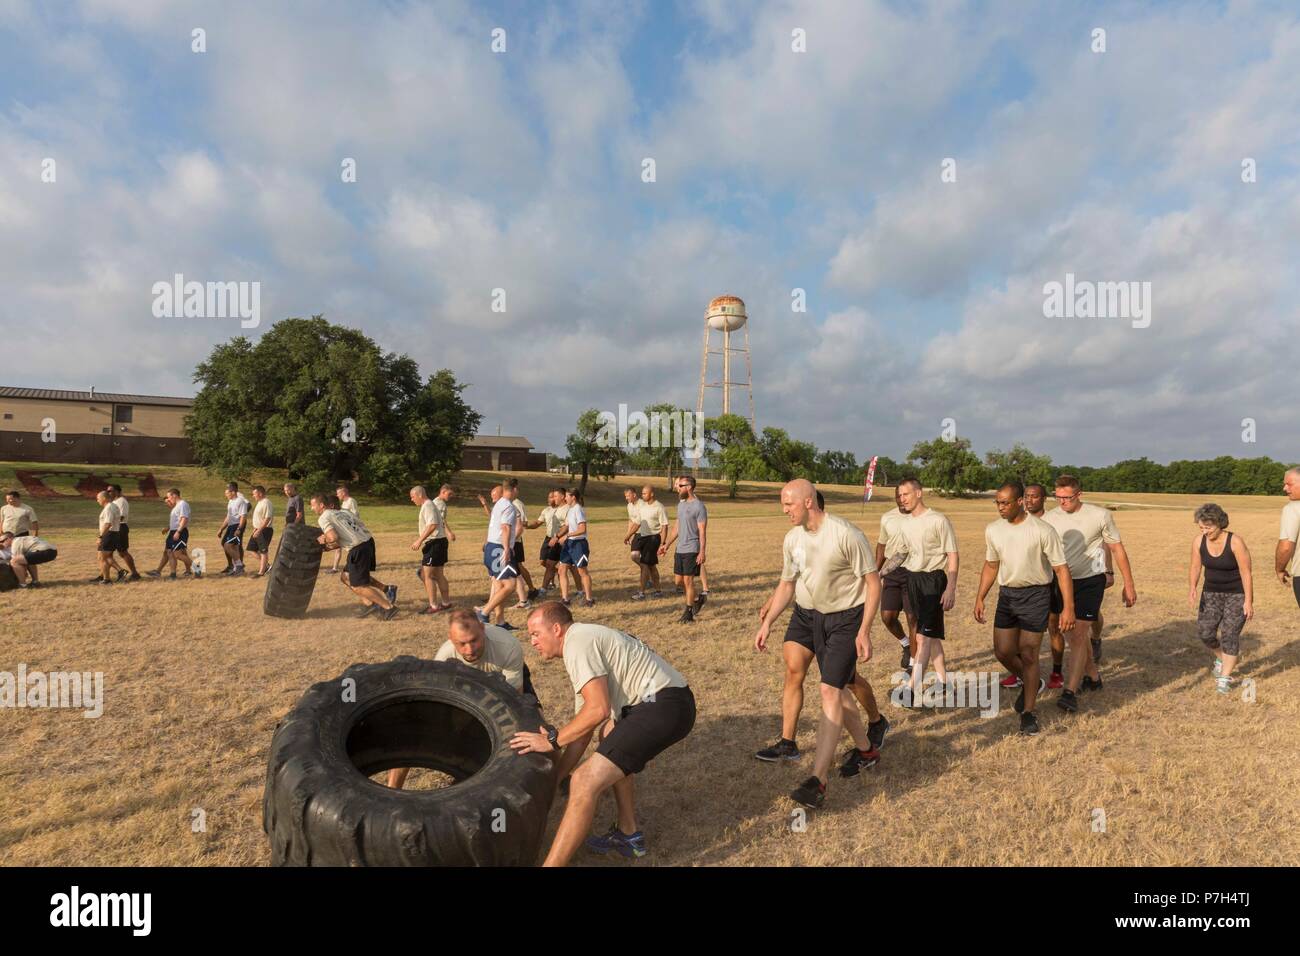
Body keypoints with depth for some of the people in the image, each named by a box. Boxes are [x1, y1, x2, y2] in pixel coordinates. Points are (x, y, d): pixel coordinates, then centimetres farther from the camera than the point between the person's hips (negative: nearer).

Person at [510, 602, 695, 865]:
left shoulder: (577, 642, -6)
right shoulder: (585, 639, 24)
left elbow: (598, 709, -19)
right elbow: (583, 732, 25)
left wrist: (552, 740, -8)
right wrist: (552, 778, 23)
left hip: (663, 707, -11)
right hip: (672, 704, 11)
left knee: (585, 782, -14)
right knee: (610, 738, 35)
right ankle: (629, 834, 36)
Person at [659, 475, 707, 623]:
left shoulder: (699, 506, -13)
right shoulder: (681, 504, 11)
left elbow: (702, 531, -14)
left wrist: (702, 552, -19)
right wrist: (667, 544, 17)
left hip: (691, 550, -8)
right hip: (679, 549, 8)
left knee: (688, 580, -4)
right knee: (679, 580, 11)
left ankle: (688, 612, 7)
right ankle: (698, 598, 31)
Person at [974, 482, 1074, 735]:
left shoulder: (1043, 531, -15)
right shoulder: (993, 530, 0)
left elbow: (1061, 569, -11)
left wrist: (1068, 607, -15)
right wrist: (980, 598, 8)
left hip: (1035, 595, -5)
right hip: (1006, 594, 5)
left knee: (1028, 656, -1)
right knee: (1002, 651, 6)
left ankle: (1028, 713, 14)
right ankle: (1031, 683, 36)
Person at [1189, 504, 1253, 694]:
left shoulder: (1235, 542, -21)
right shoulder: (1198, 541, -9)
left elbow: (1246, 572, -17)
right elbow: (1195, 567, -1)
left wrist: (1249, 601, -16)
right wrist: (1192, 587, -18)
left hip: (1237, 594, -4)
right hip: (1212, 592, 4)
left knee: (1229, 634, -8)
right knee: (1204, 632, -2)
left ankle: (1224, 678, 0)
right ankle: (1221, 657, 29)